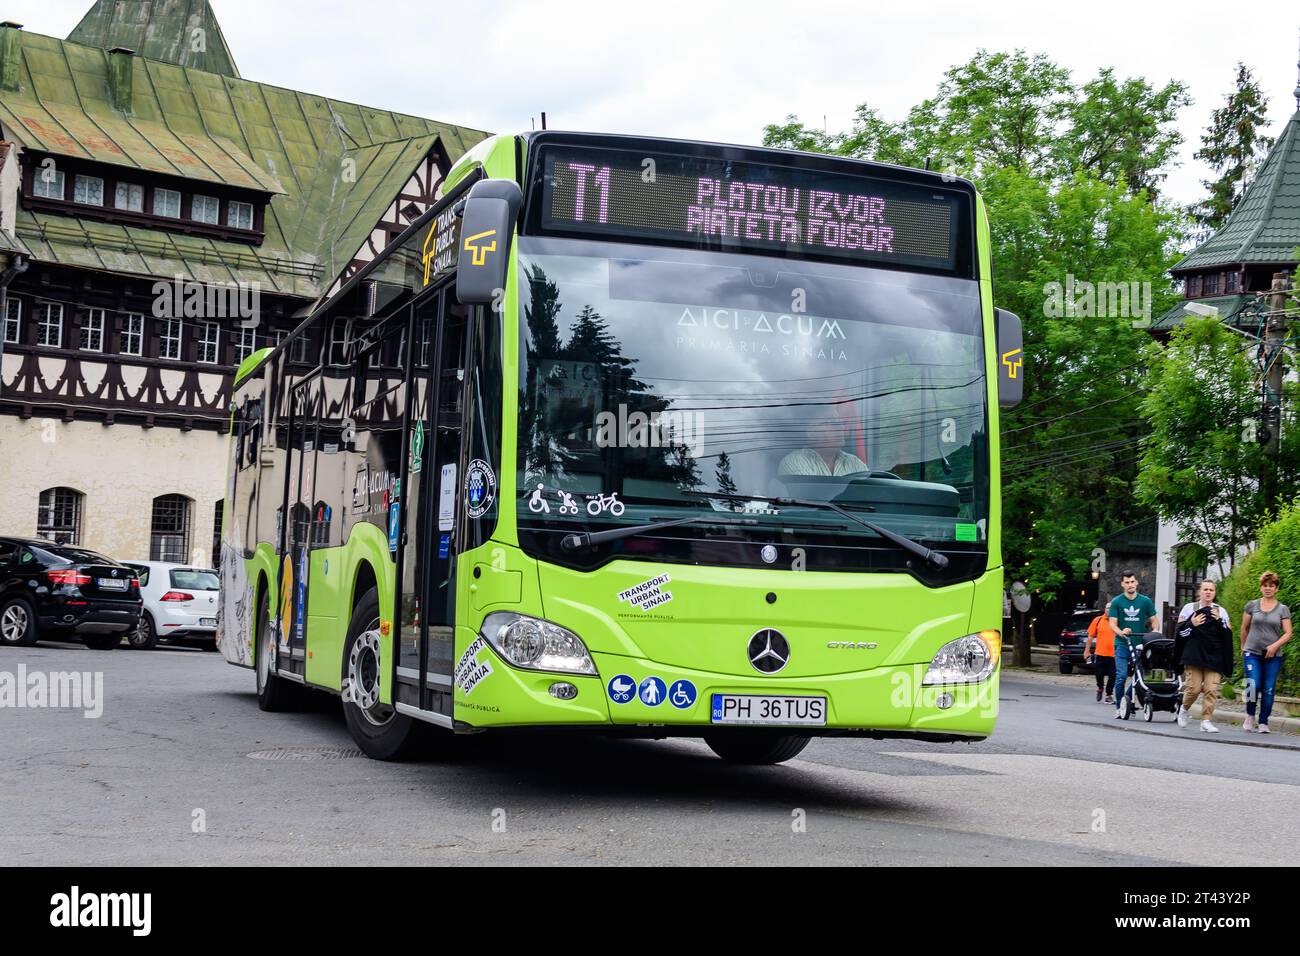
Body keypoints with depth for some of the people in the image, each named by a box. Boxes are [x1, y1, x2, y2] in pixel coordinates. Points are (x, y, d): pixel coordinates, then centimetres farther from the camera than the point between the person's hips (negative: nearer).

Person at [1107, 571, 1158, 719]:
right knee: (1122, 676, -9)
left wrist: (1154, 632, -12)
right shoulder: (1116, 601, 2)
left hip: (1140, 644, 2)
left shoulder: (1146, 601, 7)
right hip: (1122, 644, -2)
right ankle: (1119, 706, 2)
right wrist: (1121, 632, -24)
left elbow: (1153, 621, 10)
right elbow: (1112, 624, -3)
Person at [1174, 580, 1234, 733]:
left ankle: (1207, 720, 0)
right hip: (1193, 655, -2)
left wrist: (1219, 621, -7)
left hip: (1214, 656, 2)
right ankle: (1184, 709, 21)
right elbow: (1179, 631, 5)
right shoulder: (1189, 608, 9)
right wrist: (1192, 624, -11)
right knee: (1194, 687, -8)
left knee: (1211, 689, -7)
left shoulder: (1221, 611, 13)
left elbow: (1228, 635, 7)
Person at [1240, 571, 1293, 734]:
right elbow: (1244, 628, 15)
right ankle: (1250, 716, 8)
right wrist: (1243, 648, 19)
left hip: (1273, 656, 0)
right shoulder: (1251, 605, 5)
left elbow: (1288, 633, 0)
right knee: (1253, 685, -14)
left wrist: (1275, 646, -14)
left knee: (1268, 690, 0)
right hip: (1252, 653, 0)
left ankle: (1263, 723, 11)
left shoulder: (1283, 609, 4)